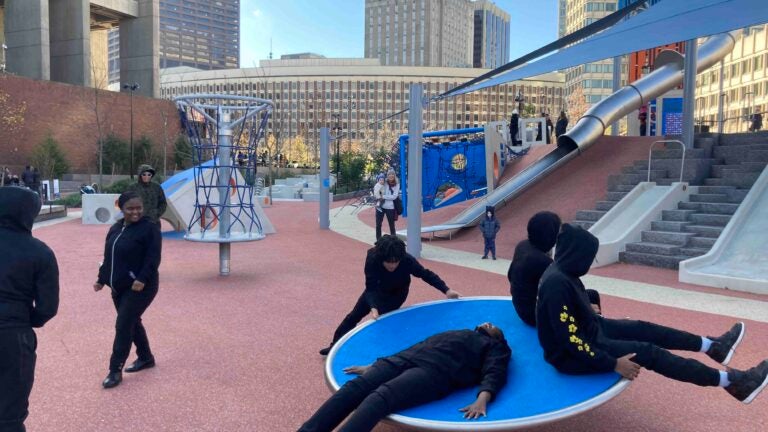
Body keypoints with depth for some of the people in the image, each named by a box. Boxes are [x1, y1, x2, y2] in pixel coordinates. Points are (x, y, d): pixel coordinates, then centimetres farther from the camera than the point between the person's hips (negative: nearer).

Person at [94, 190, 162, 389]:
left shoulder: (150, 228, -13)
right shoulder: (115, 228, 11)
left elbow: (153, 258, -19)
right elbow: (108, 257, 18)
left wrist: (142, 279, -29)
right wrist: (101, 279, 16)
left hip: (139, 287, -8)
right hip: (119, 286, 8)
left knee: (123, 326, -7)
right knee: (132, 322, 17)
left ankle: (115, 370, 3)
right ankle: (146, 357, 33)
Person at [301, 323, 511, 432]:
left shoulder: (495, 347, 26)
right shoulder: (453, 333, 38)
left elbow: (494, 373, 5)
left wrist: (482, 399, -19)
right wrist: (373, 367, 21)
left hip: (437, 371, -5)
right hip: (406, 358, 6)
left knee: (381, 396, -33)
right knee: (354, 387, -22)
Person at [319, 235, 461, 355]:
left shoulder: (407, 260, -39)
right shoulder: (372, 260, -39)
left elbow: (426, 274, -27)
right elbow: (371, 288, -35)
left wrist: (446, 290, -34)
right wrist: (373, 308, -51)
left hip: (397, 293, -2)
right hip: (378, 289, 2)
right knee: (355, 315, 9)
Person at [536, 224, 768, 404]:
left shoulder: (562, 271, -1)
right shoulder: (557, 284, -32)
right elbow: (571, 340, -30)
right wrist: (613, 363, -24)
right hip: (571, 355, -9)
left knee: (642, 329, 12)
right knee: (647, 352, -10)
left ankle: (712, 346, 29)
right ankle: (732, 382, 1)